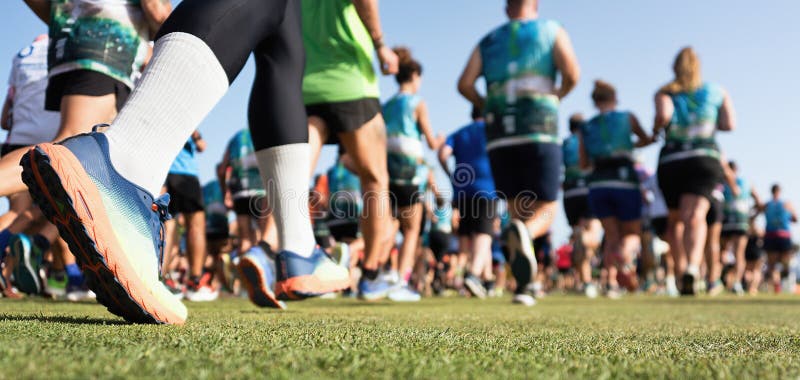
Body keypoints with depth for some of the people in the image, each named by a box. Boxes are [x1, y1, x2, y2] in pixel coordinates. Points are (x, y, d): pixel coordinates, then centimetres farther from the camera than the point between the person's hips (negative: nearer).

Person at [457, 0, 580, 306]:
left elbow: (465, 84, 5)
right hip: (540, 130, -2)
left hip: (499, 136, 3)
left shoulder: (488, 42, 20)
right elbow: (572, 73, -4)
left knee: (518, 212, 11)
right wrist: (558, 96, 15)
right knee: (545, 212, 2)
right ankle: (524, 234, -33)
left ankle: (522, 285, 1)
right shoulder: (552, 31, 14)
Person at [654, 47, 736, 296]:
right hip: (706, 158, 0)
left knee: (675, 221, 18)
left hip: (671, 161, 0)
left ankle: (681, 271, 18)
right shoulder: (717, 92, 14)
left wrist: (656, 129, 5)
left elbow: (664, 114, -15)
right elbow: (730, 124, 3)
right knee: (694, 217, -17)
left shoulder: (665, 92, 6)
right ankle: (692, 267, -41)